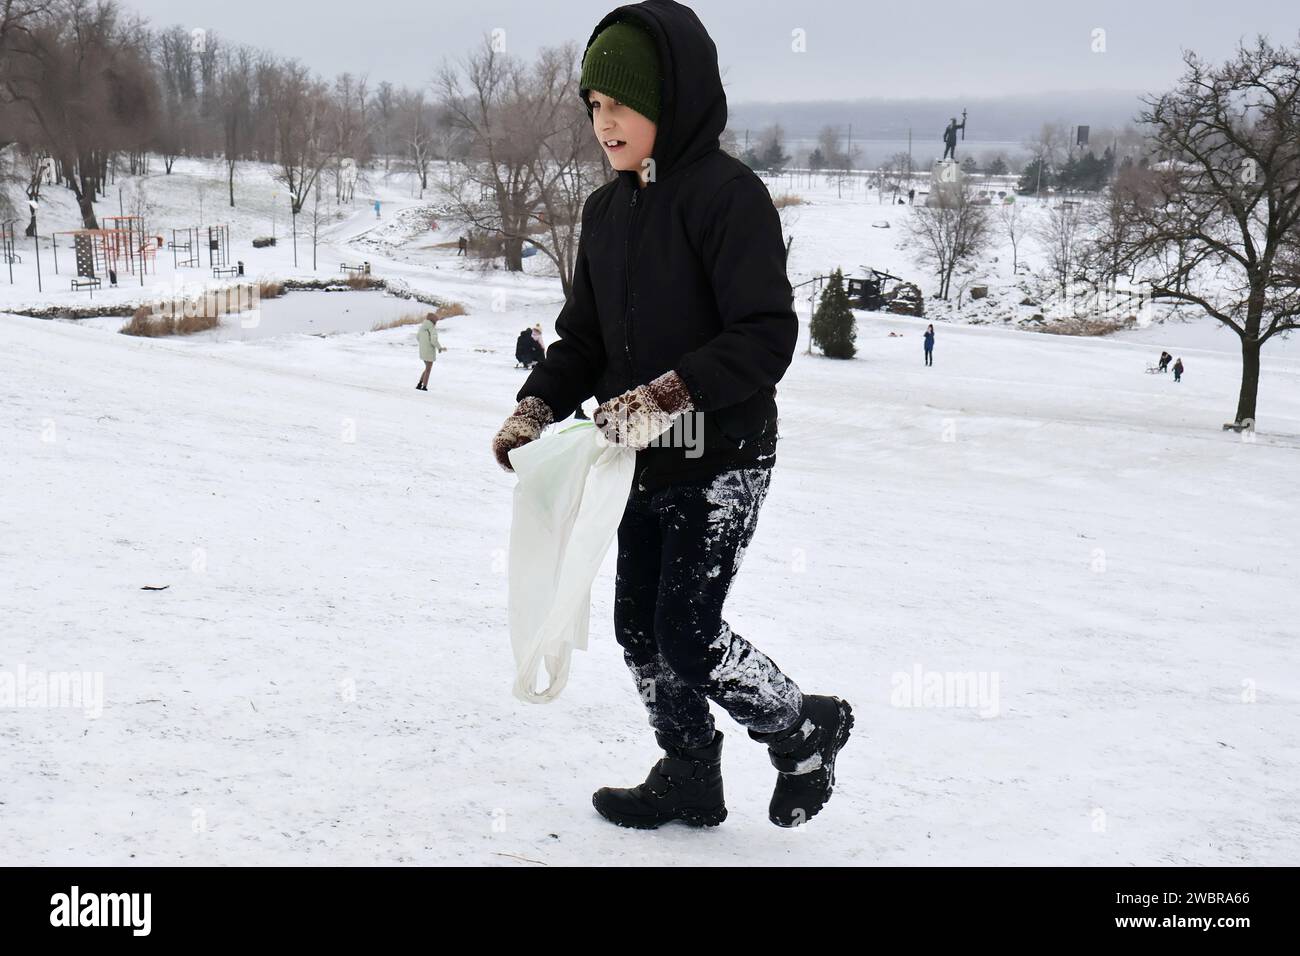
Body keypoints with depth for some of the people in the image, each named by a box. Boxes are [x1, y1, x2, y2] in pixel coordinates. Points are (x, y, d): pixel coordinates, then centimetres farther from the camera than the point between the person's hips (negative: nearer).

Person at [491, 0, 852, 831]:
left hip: (722, 460, -8)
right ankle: (689, 779, 31)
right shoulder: (606, 209, 9)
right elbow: (584, 337, 11)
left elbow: (767, 336, -21)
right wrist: (538, 406, -6)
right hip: (645, 462, 8)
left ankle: (807, 732, 19)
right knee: (639, 628, 12)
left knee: (688, 636, -7)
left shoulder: (728, 194, -15)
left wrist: (669, 395, -31)